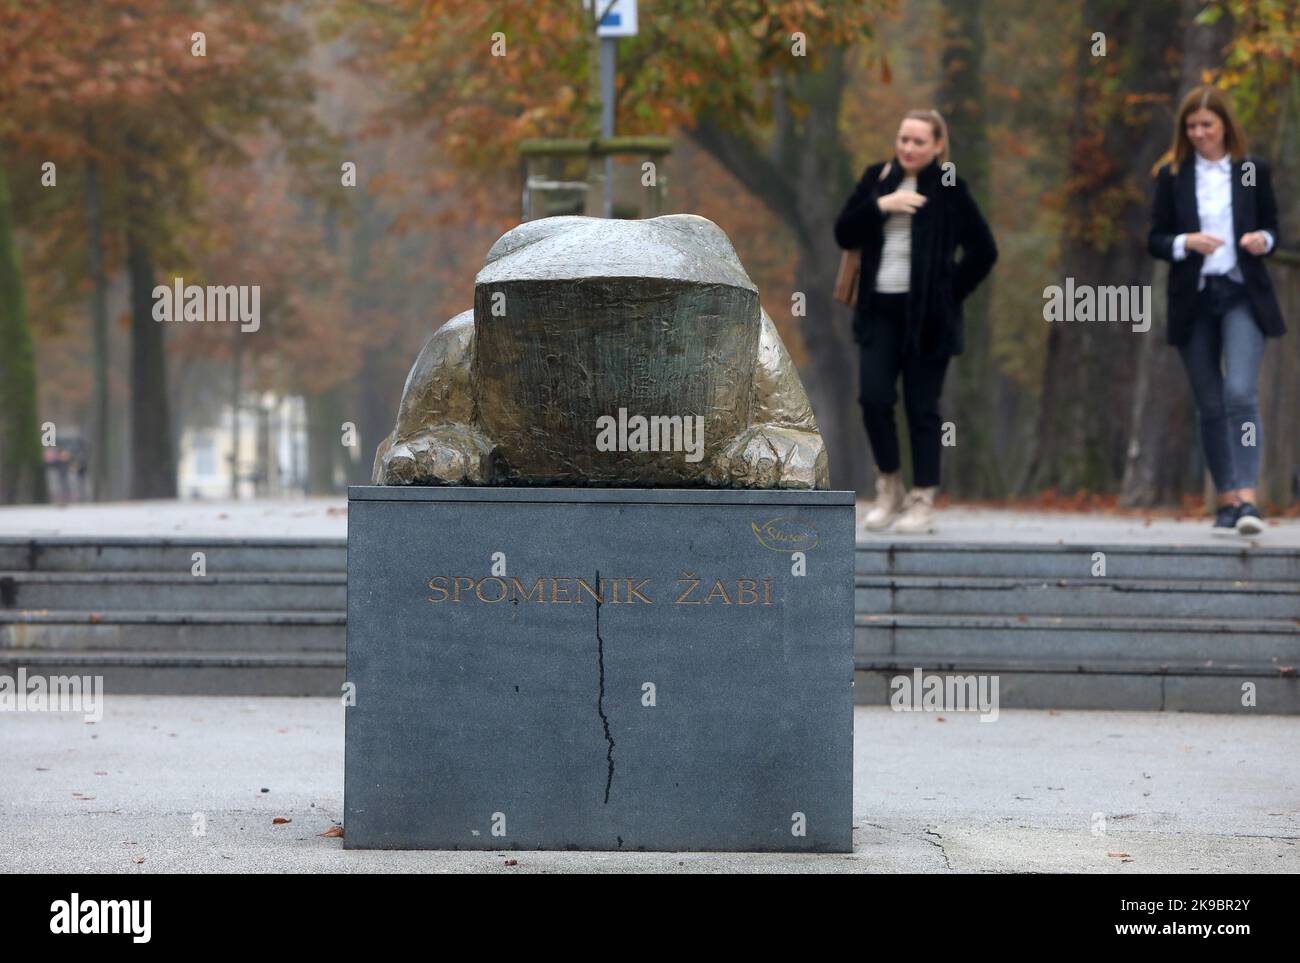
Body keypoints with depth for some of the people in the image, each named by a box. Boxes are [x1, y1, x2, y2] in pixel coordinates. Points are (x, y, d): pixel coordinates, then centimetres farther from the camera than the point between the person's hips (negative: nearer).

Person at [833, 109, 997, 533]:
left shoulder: (948, 188, -3)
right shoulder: (876, 178, 8)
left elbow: (983, 251, -1)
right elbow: (844, 235, 3)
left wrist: (950, 292, -4)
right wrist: (880, 204, -11)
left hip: (927, 315, -3)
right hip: (879, 311, 3)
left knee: (921, 407, 0)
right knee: (874, 397, -5)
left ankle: (923, 502, 8)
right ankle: (888, 486, 15)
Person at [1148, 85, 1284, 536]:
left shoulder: (1252, 171, 4)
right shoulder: (1172, 176, 5)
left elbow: (1273, 227, 11)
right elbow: (1154, 240, 4)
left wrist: (1264, 240, -11)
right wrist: (1187, 243, -16)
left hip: (1243, 296, -2)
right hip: (1194, 300, 2)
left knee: (1240, 392, -19)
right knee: (1209, 405, 6)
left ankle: (1247, 497, -22)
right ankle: (1226, 501, 14)